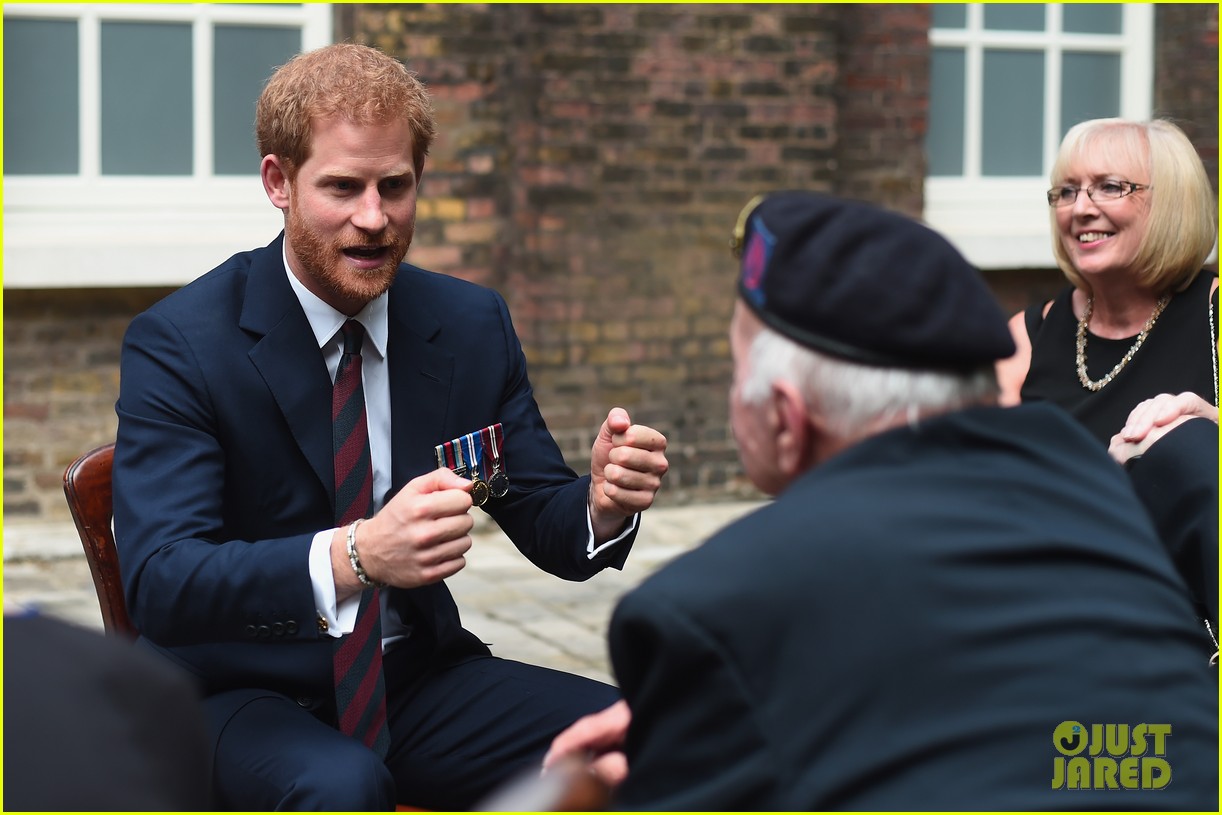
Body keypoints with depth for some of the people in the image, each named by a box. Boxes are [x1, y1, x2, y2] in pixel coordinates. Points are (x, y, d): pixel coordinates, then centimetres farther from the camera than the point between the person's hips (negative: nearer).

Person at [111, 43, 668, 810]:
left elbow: (547, 525, 5)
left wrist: (601, 506, -20)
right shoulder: (178, 342, -13)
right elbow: (158, 584, -24)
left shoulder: (473, 324, 1)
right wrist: (353, 557, -41)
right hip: (245, 695, -4)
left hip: (415, 677, 5)